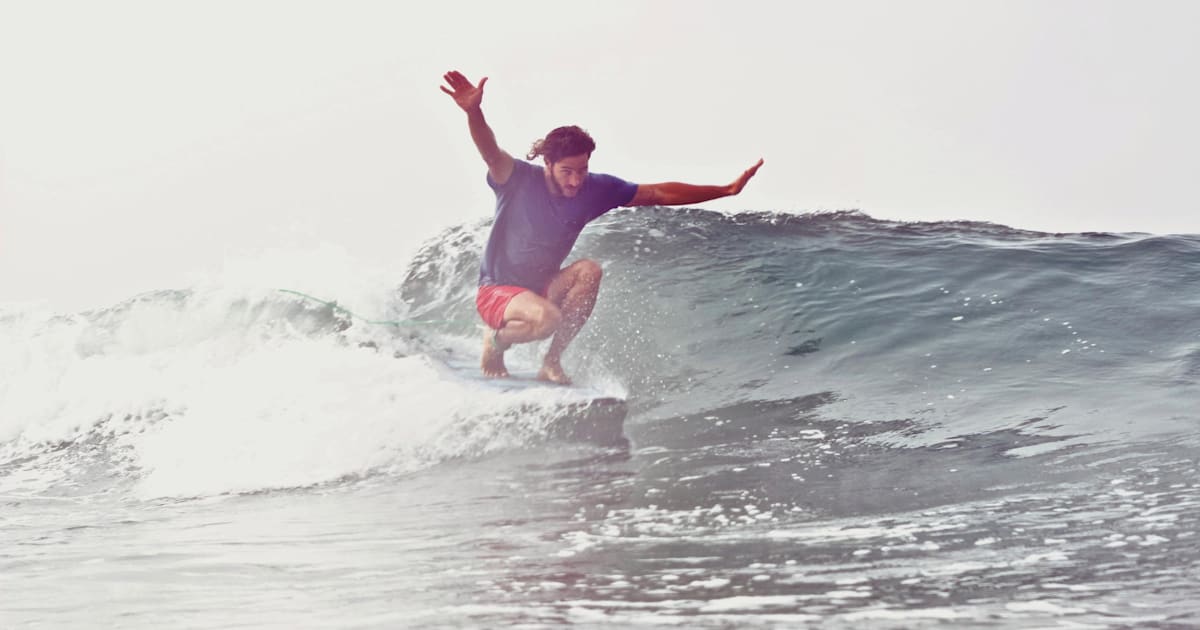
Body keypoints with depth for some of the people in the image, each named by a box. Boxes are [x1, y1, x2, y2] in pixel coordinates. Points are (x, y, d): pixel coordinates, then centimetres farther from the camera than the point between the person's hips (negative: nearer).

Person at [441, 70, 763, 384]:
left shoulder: (595, 190, -7)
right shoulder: (520, 180, -20)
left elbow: (659, 194, -5)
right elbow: (491, 153, -41)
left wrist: (727, 190, -9)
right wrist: (473, 112, -63)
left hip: (543, 288, 5)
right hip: (497, 290, -5)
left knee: (589, 270, -26)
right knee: (547, 317, -37)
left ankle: (551, 362, -13)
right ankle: (495, 341, -2)